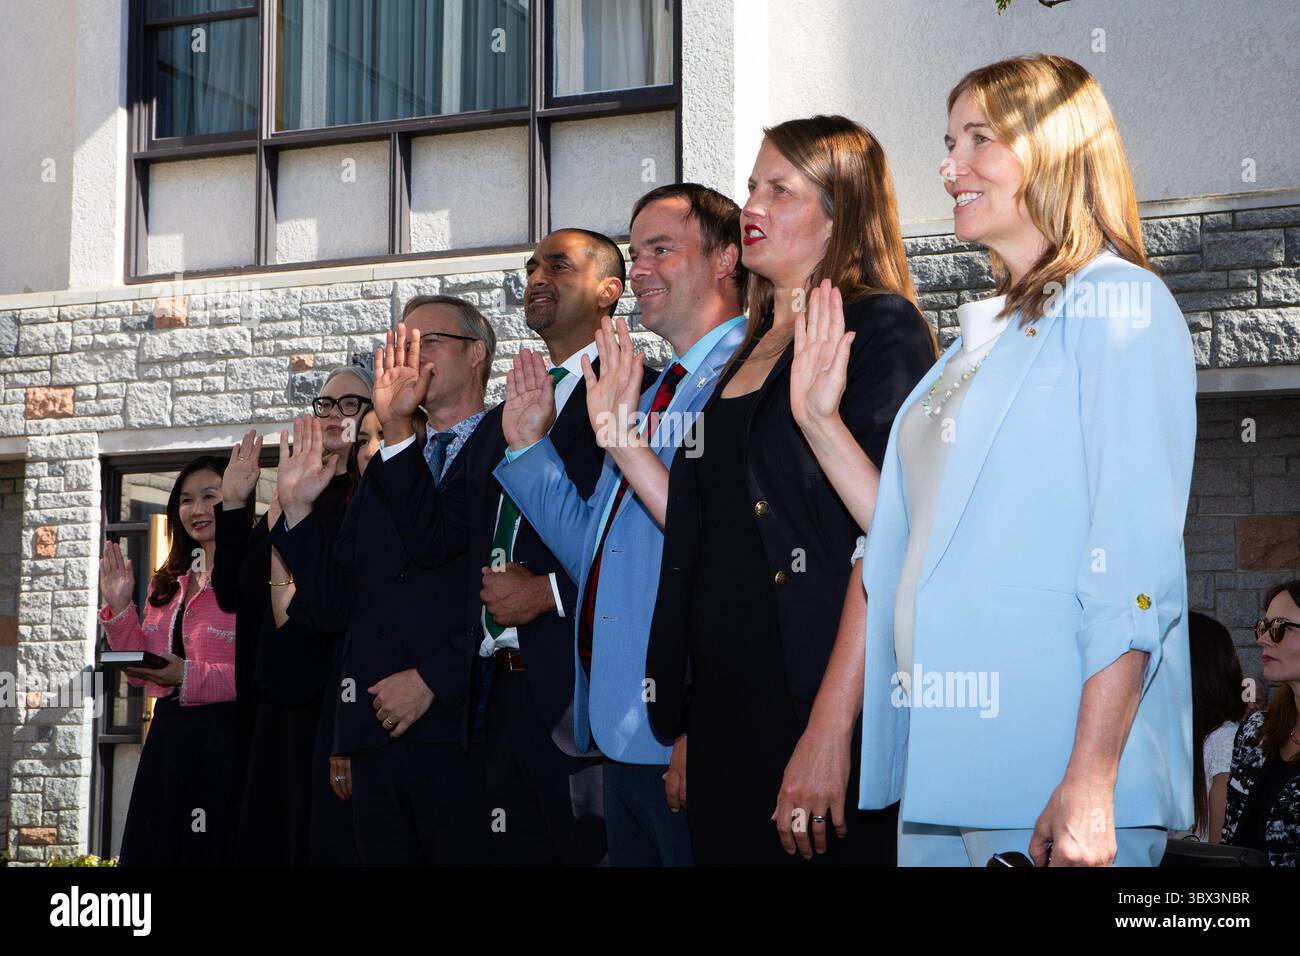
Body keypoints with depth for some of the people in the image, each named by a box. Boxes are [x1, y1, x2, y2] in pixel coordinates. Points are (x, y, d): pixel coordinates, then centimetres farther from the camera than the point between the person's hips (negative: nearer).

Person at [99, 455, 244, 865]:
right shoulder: (169, 583, 16)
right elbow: (142, 673, 16)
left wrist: (189, 676, -23)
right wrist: (119, 608, 4)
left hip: (225, 738, -7)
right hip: (167, 736, 7)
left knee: (212, 851, 0)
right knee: (154, 850, 11)